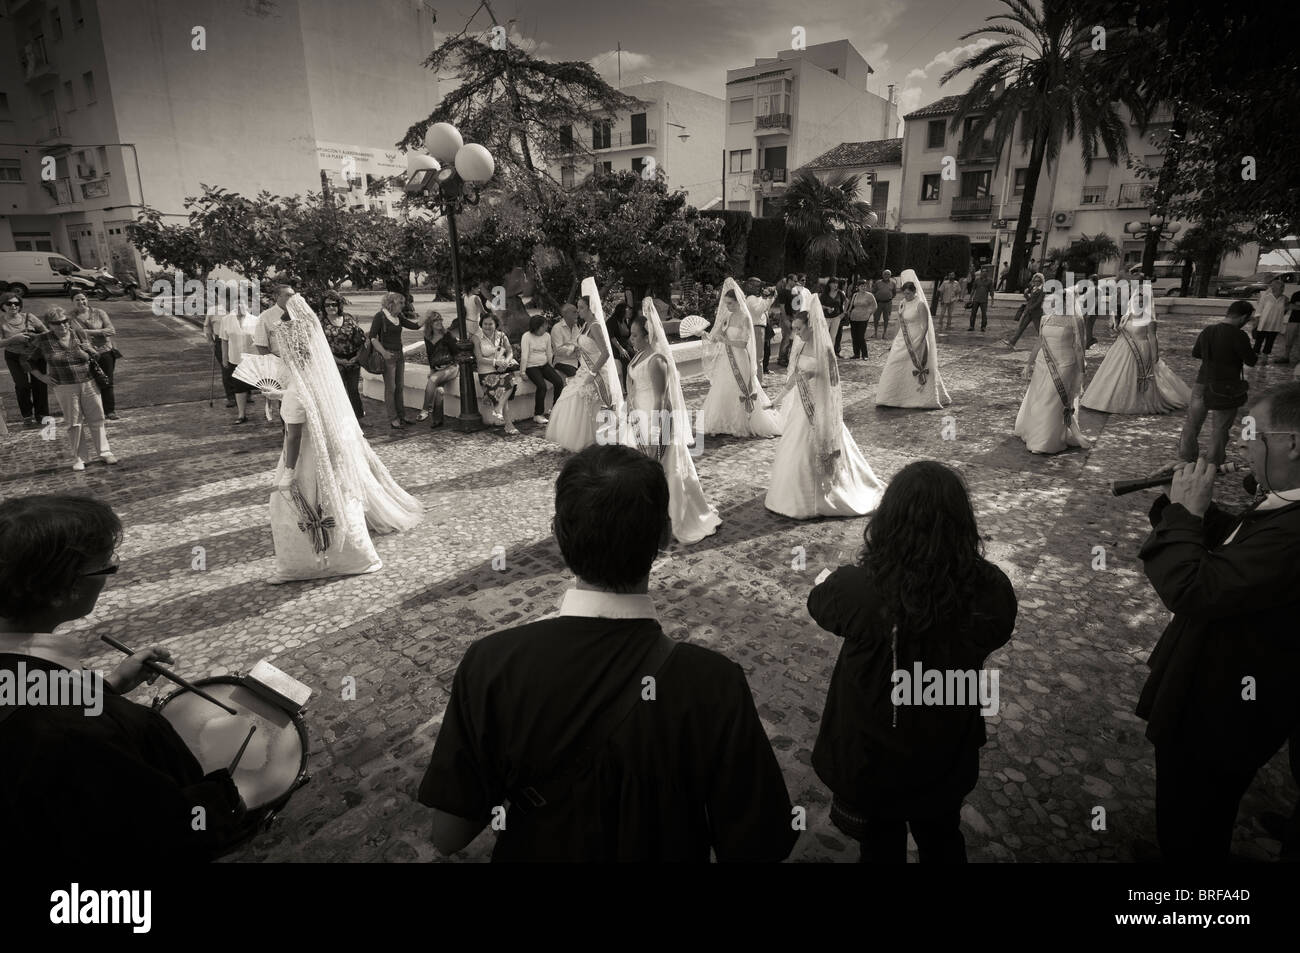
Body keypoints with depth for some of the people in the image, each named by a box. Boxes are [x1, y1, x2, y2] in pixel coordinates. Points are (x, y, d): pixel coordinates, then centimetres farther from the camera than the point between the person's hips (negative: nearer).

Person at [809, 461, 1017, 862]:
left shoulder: (859, 589, -33)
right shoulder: (992, 589, -25)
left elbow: (818, 602, -8)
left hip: (872, 759, -2)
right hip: (949, 758, 2)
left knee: (883, 847, 27)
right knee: (943, 841, 32)